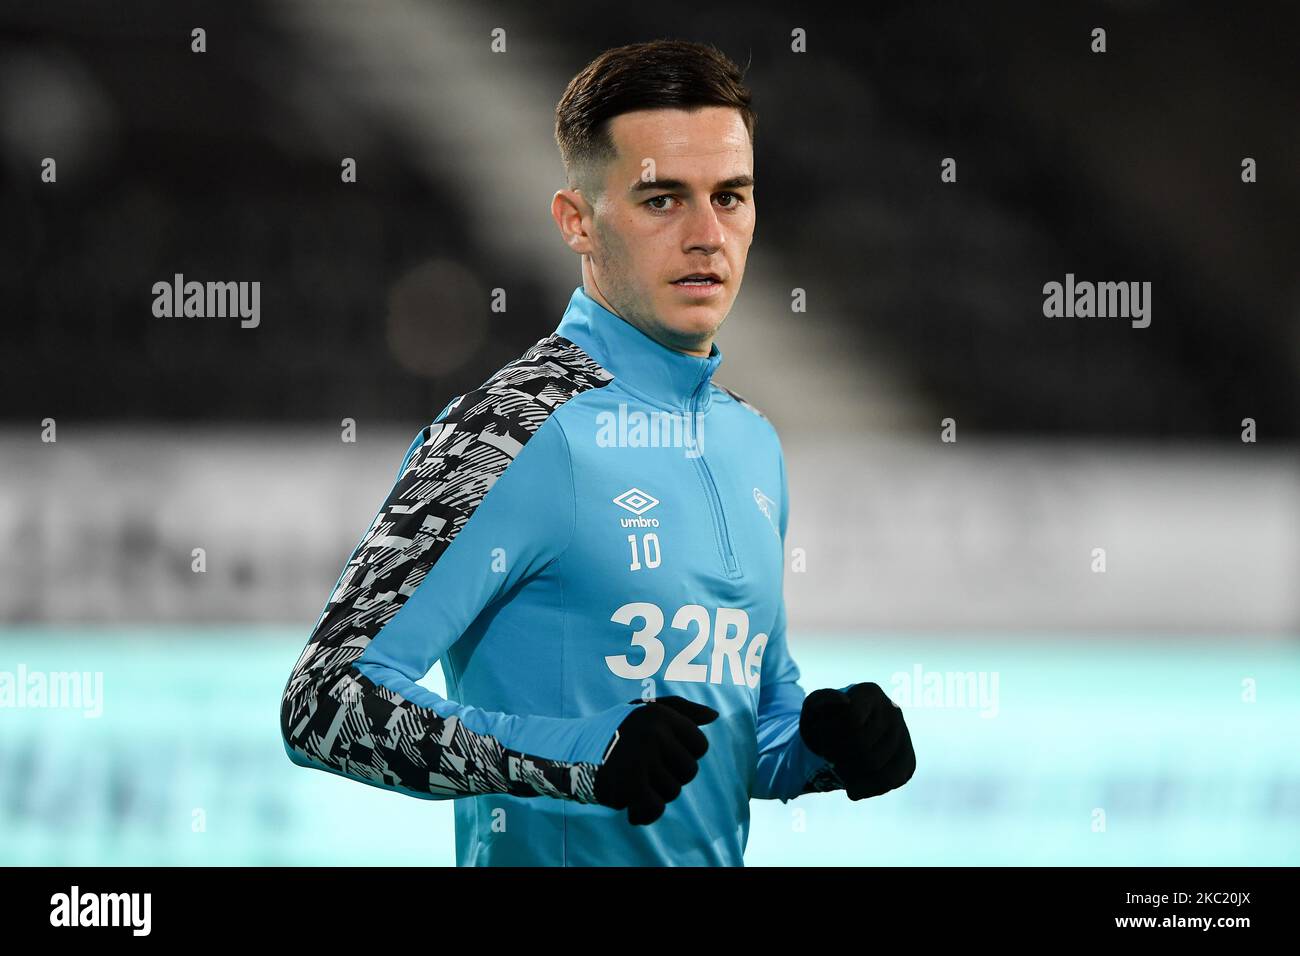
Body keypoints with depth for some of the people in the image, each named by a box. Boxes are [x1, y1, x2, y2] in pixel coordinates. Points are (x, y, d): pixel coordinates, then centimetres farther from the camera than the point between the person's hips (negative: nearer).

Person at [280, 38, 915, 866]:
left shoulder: (751, 442, 8)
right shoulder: (514, 435, -16)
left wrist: (816, 748, -3)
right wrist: (584, 757, -32)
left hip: (717, 856, 7)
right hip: (553, 858, -7)